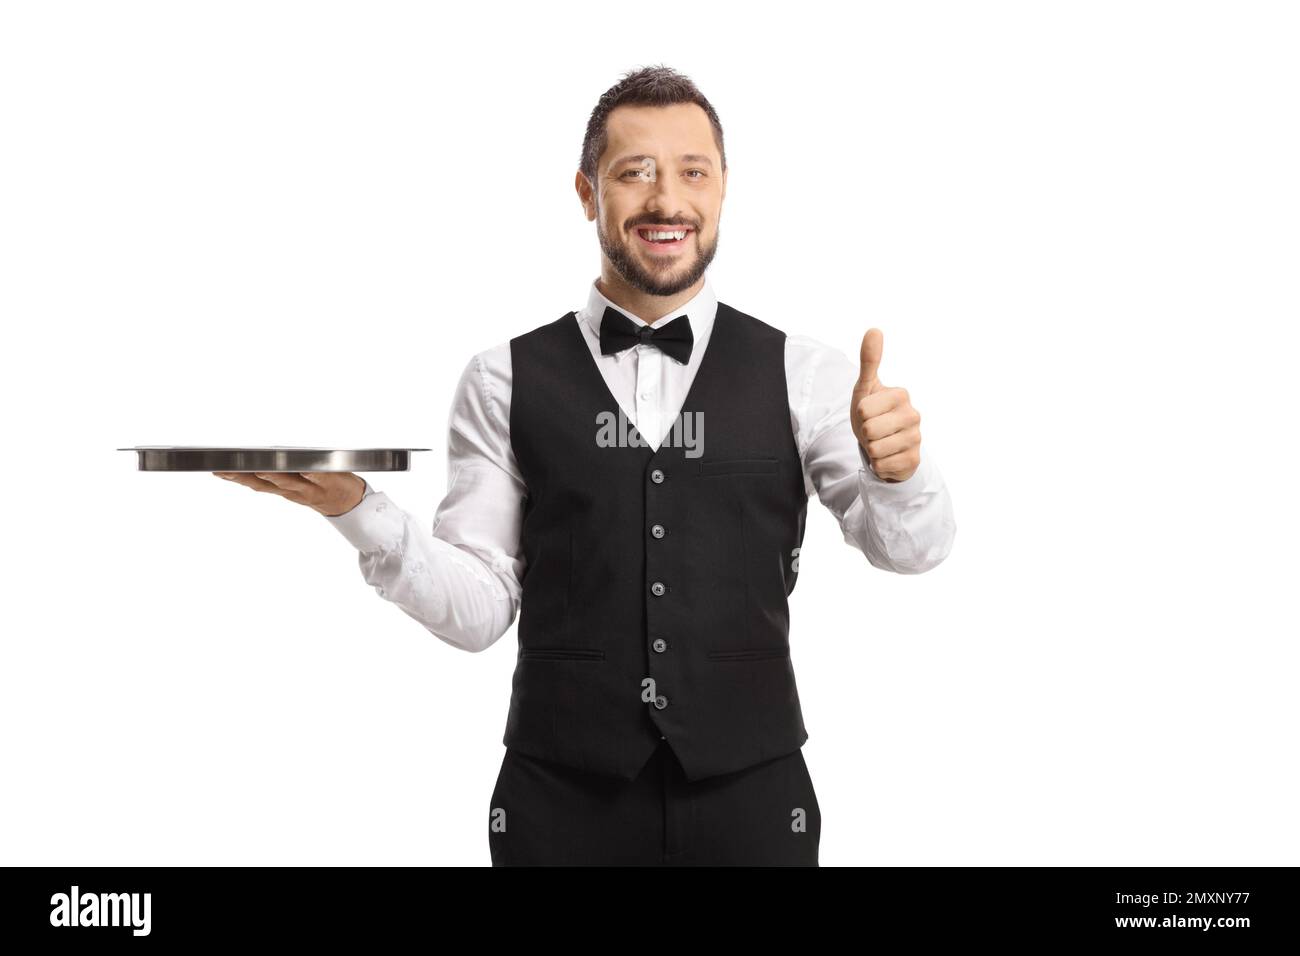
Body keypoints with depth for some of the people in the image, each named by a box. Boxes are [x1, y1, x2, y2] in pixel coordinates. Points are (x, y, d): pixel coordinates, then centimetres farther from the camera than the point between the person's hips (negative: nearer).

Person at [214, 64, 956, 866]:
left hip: (750, 798, 1)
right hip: (560, 801, 0)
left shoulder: (799, 372, 0)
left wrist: (896, 470, -28)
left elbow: (912, 547, -7)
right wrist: (357, 506, -17)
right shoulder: (505, 383, -1)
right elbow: (478, 609, -1)